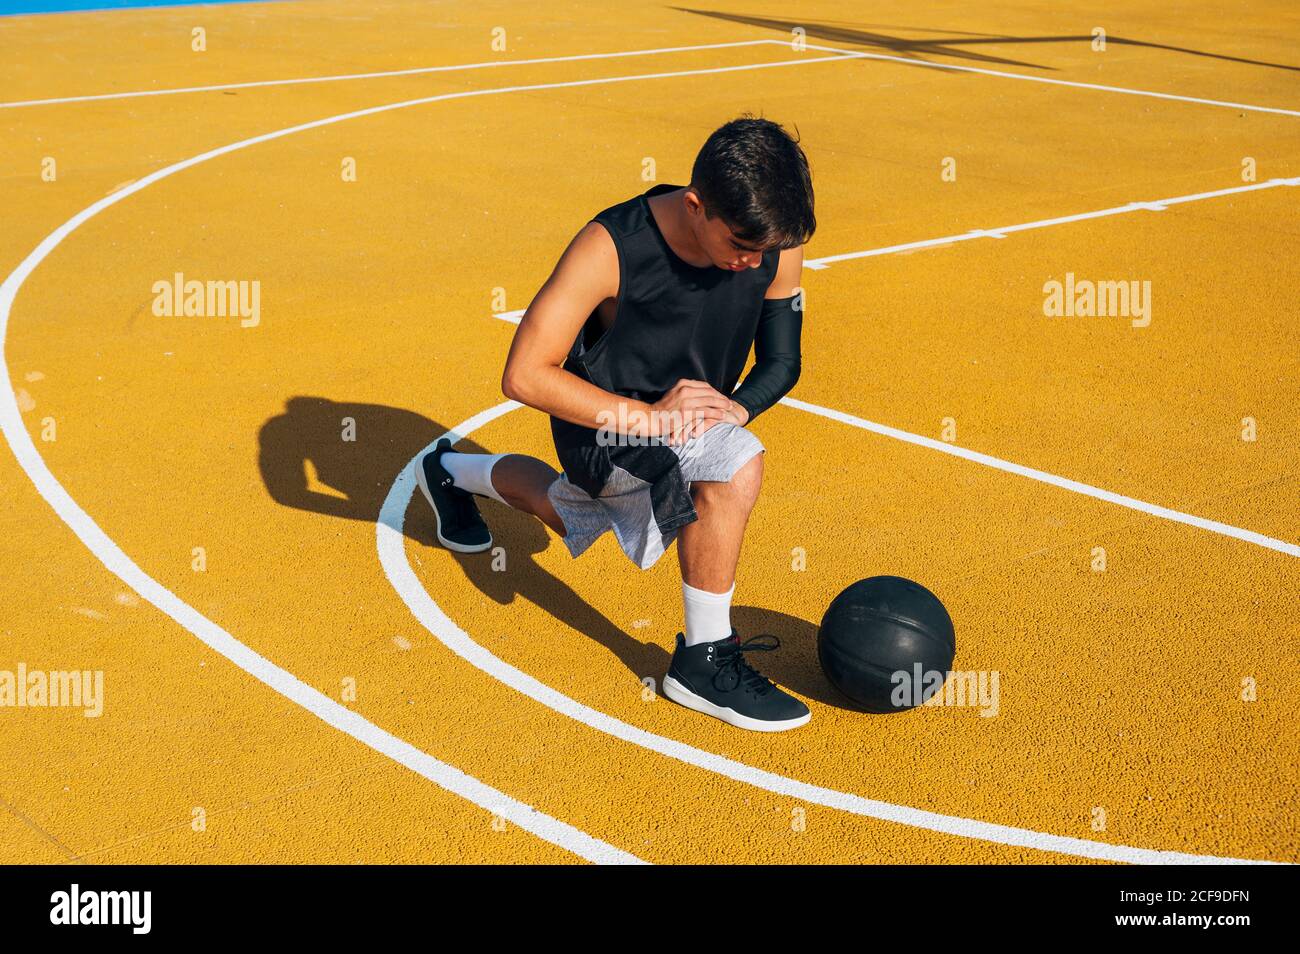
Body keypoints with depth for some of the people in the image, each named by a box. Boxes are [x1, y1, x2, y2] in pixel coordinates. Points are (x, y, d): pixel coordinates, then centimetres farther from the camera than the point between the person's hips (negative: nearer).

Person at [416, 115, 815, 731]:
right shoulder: (611, 249, -32)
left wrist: (735, 408, -24)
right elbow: (524, 377, -30)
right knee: (736, 465, -32)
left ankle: (452, 473, 59)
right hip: (604, 421, -6)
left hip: (692, 415, 6)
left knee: (573, 520, 31)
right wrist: (647, 417, -34)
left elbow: (781, 362, -2)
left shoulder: (778, 246, -18)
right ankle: (704, 659, -16)